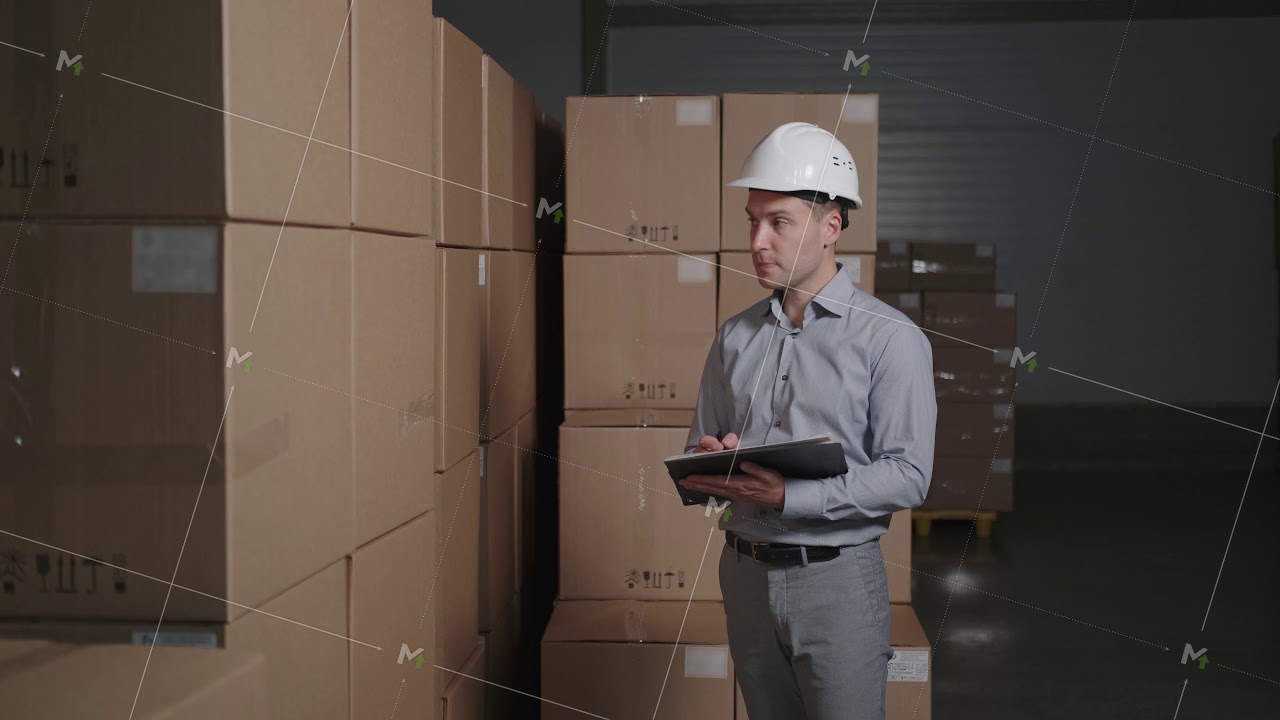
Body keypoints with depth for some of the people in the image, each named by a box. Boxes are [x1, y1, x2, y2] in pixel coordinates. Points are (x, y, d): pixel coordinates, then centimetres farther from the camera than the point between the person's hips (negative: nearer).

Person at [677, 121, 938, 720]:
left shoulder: (889, 338, -8)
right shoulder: (736, 336, 9)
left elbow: (907, 477, -15)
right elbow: (697, 448, 13)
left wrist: (787, 495, -23)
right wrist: (709, 463, -11)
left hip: (837, 579, -5)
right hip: (746, 573, 5)